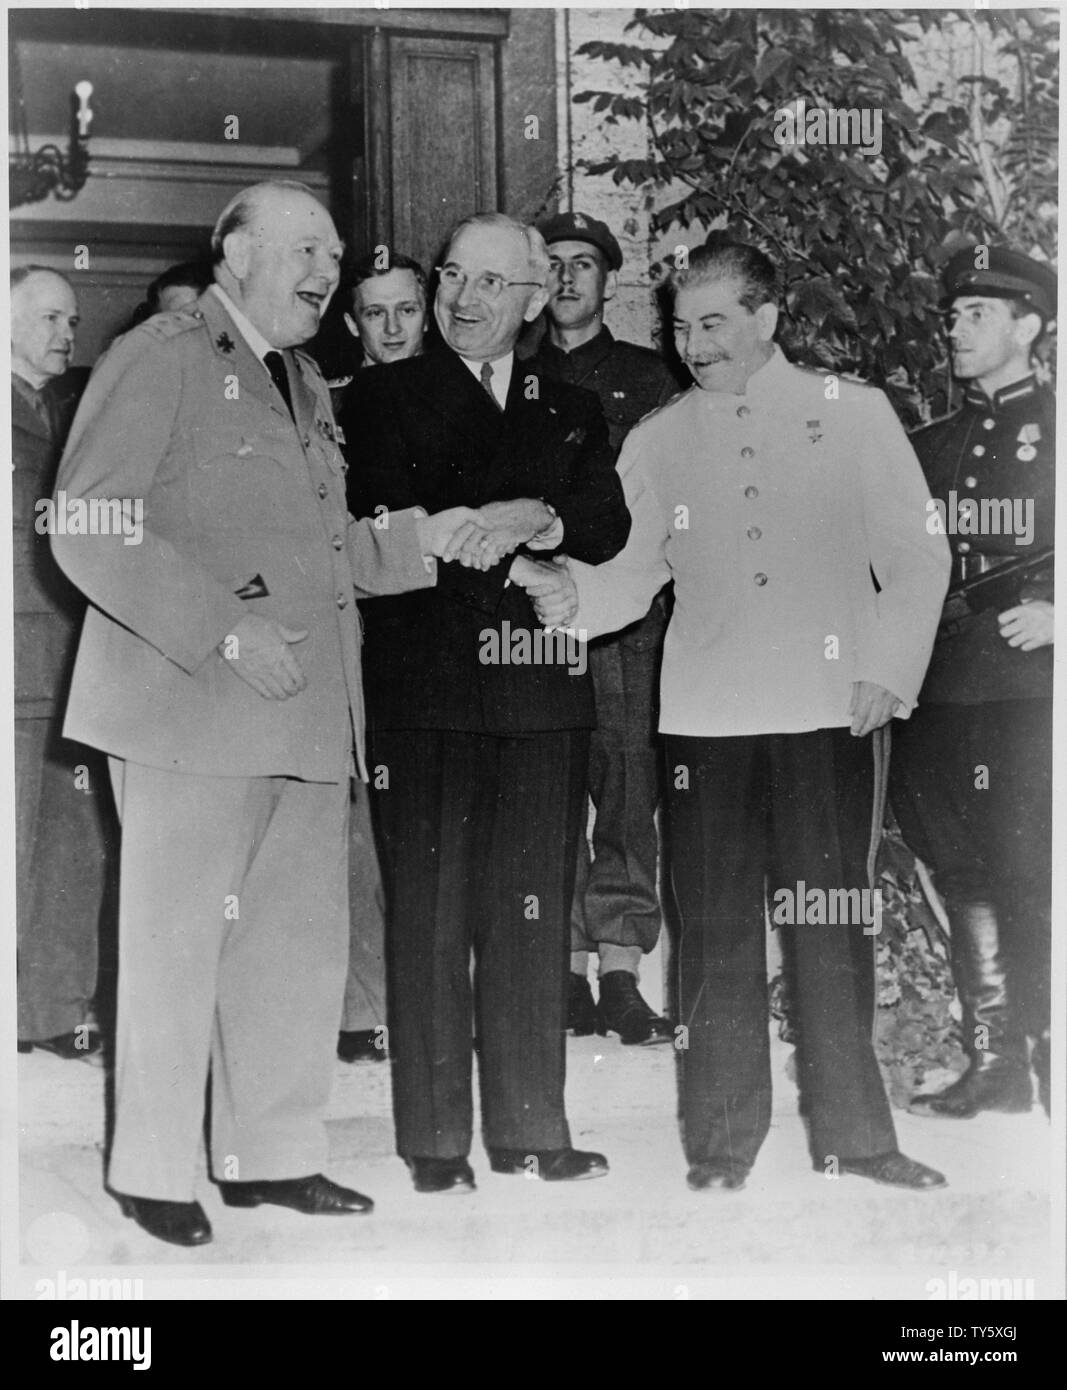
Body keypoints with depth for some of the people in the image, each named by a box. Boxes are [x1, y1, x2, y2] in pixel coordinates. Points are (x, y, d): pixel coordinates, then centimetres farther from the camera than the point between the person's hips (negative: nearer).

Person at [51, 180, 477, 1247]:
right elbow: (89, 531, -13)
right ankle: (153, 1170, 13)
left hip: (305, 711, 8)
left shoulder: (305, 386, 21)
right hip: (190, 706, -8)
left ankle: (271, 1154, 23)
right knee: (175, 942, 0)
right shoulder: (159, 359, -5)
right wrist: (223, 629, -19)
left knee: (301, 941, 10)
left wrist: (426, 537, 8)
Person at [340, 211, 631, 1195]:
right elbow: (381, 526, -3)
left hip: (542, 690, 3)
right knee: (429, 914, -2)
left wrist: (535, 518, -17)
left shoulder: (572, 412, 18)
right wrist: (510, 562, -9)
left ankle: (531, 1129, 13)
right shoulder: (385, 396, 10)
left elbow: (610, 525, 3)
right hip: (424, 688, -3)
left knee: (533, 913, 4)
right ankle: (435, 1141, 5)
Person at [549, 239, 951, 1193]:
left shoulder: (853, 415, 6)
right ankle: (722, 1139, 14)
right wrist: (574, 594, -12)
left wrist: (889, 668, -5)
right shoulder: (657, 440, 11)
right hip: (707, 714, 2)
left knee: (833, 924, 3)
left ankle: (852, 1132, 15)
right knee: (717, 927, 3)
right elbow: (637, 570, 9)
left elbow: (916, 554, 5)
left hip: (829, 708, -1)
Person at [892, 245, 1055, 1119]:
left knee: (1030, 878, -9)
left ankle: (1048, 1058, -1)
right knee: (966, 881, 8)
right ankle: (995, 1064, 17)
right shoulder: (929, 449, 18)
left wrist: (1054, 614, -13)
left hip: (1033, 692, -5)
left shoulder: (1052, 430, 3)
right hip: (942, 694, 5)